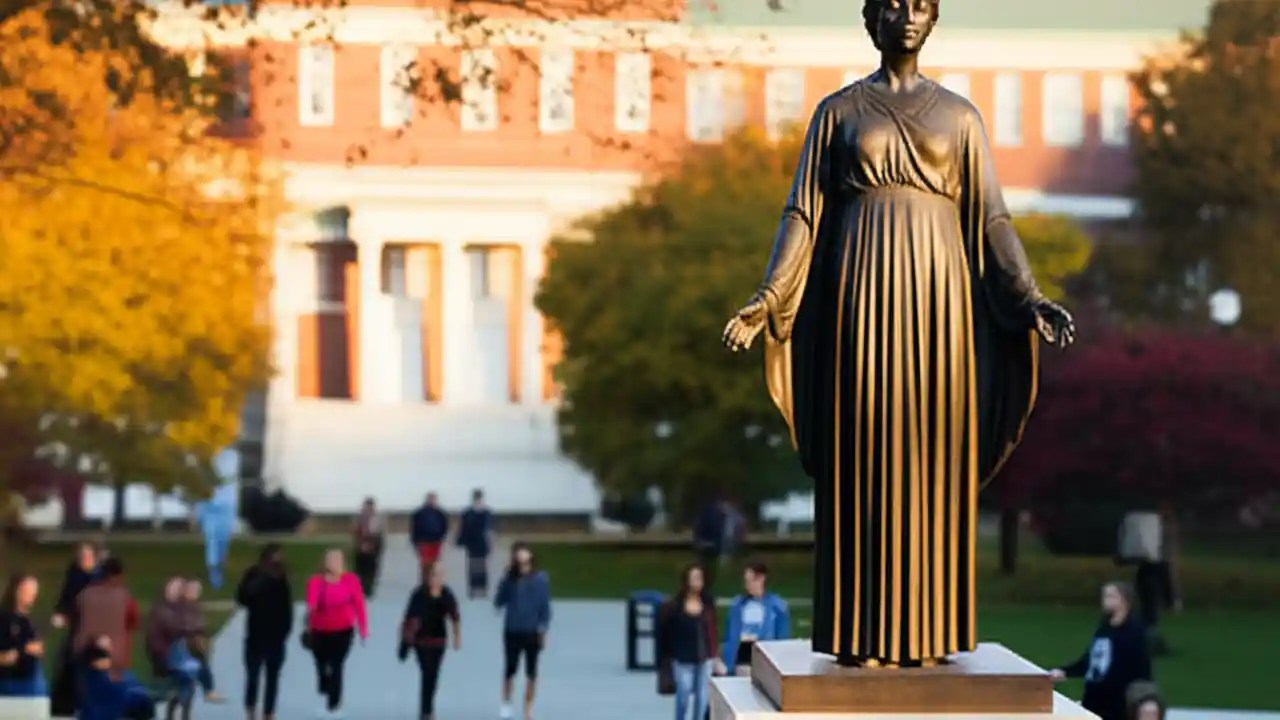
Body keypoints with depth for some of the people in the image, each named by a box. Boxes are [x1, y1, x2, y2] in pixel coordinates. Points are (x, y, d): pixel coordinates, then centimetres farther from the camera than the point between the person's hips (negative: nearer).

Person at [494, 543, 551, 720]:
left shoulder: (540, 579, -3)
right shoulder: (510, 579, 0)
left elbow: (545, 605, -1)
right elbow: (498, 602, -5)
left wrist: (543, 629, -8)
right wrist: (506, 578, -12)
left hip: (532, 632, 0)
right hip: (512, 631, 0)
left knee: (531, 672, 7)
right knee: (510, 669, 3)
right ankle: (506, 704, 20)